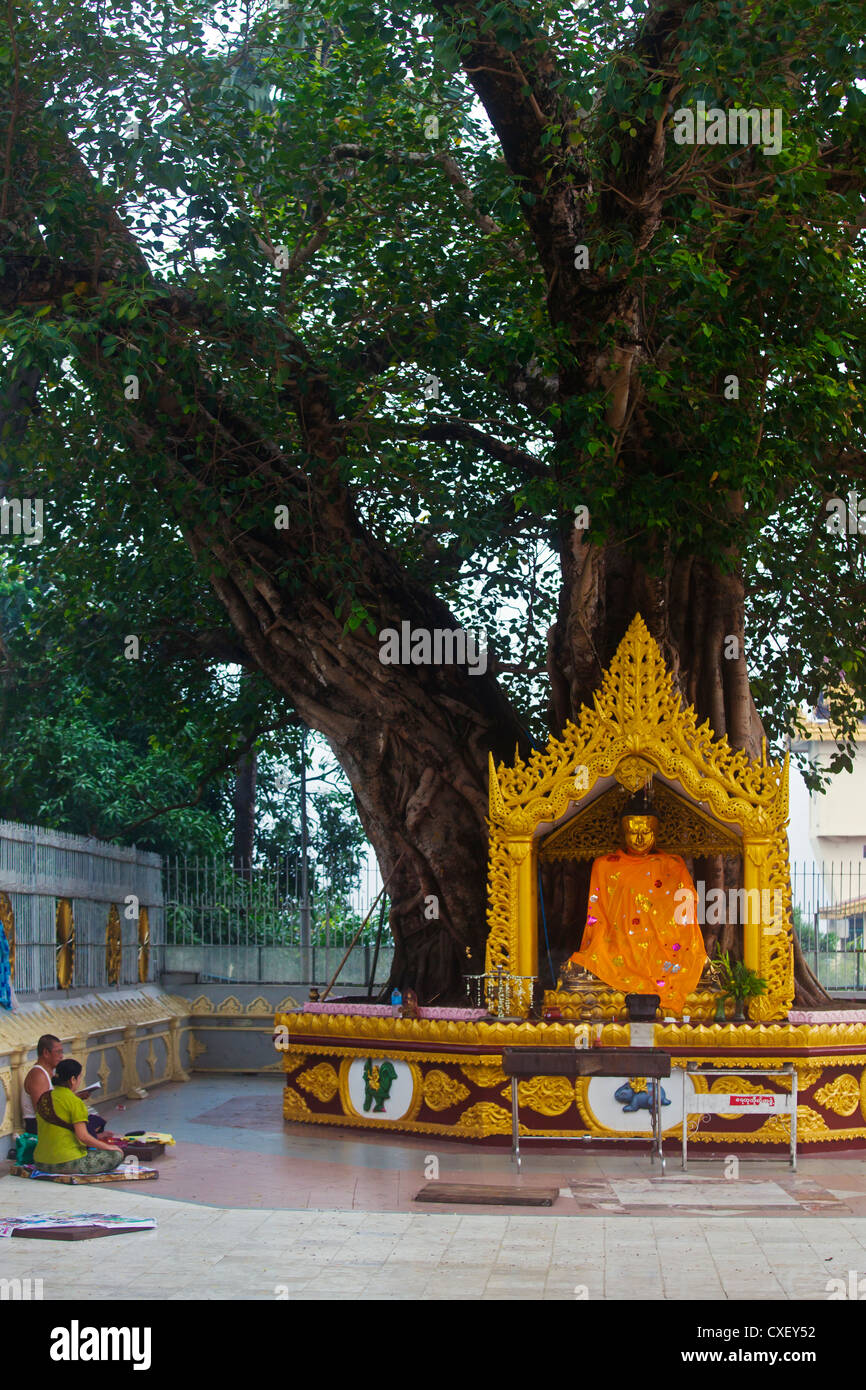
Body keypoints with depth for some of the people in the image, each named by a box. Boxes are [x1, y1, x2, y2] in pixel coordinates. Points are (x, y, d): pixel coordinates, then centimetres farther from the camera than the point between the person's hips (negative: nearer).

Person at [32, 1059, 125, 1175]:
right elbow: (83, 1136, -18)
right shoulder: (75, 1102, -15)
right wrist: (108, 1147, -5)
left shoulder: (43, 1098, 7)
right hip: (68, 1164, -9)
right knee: (117, 1155, -1)